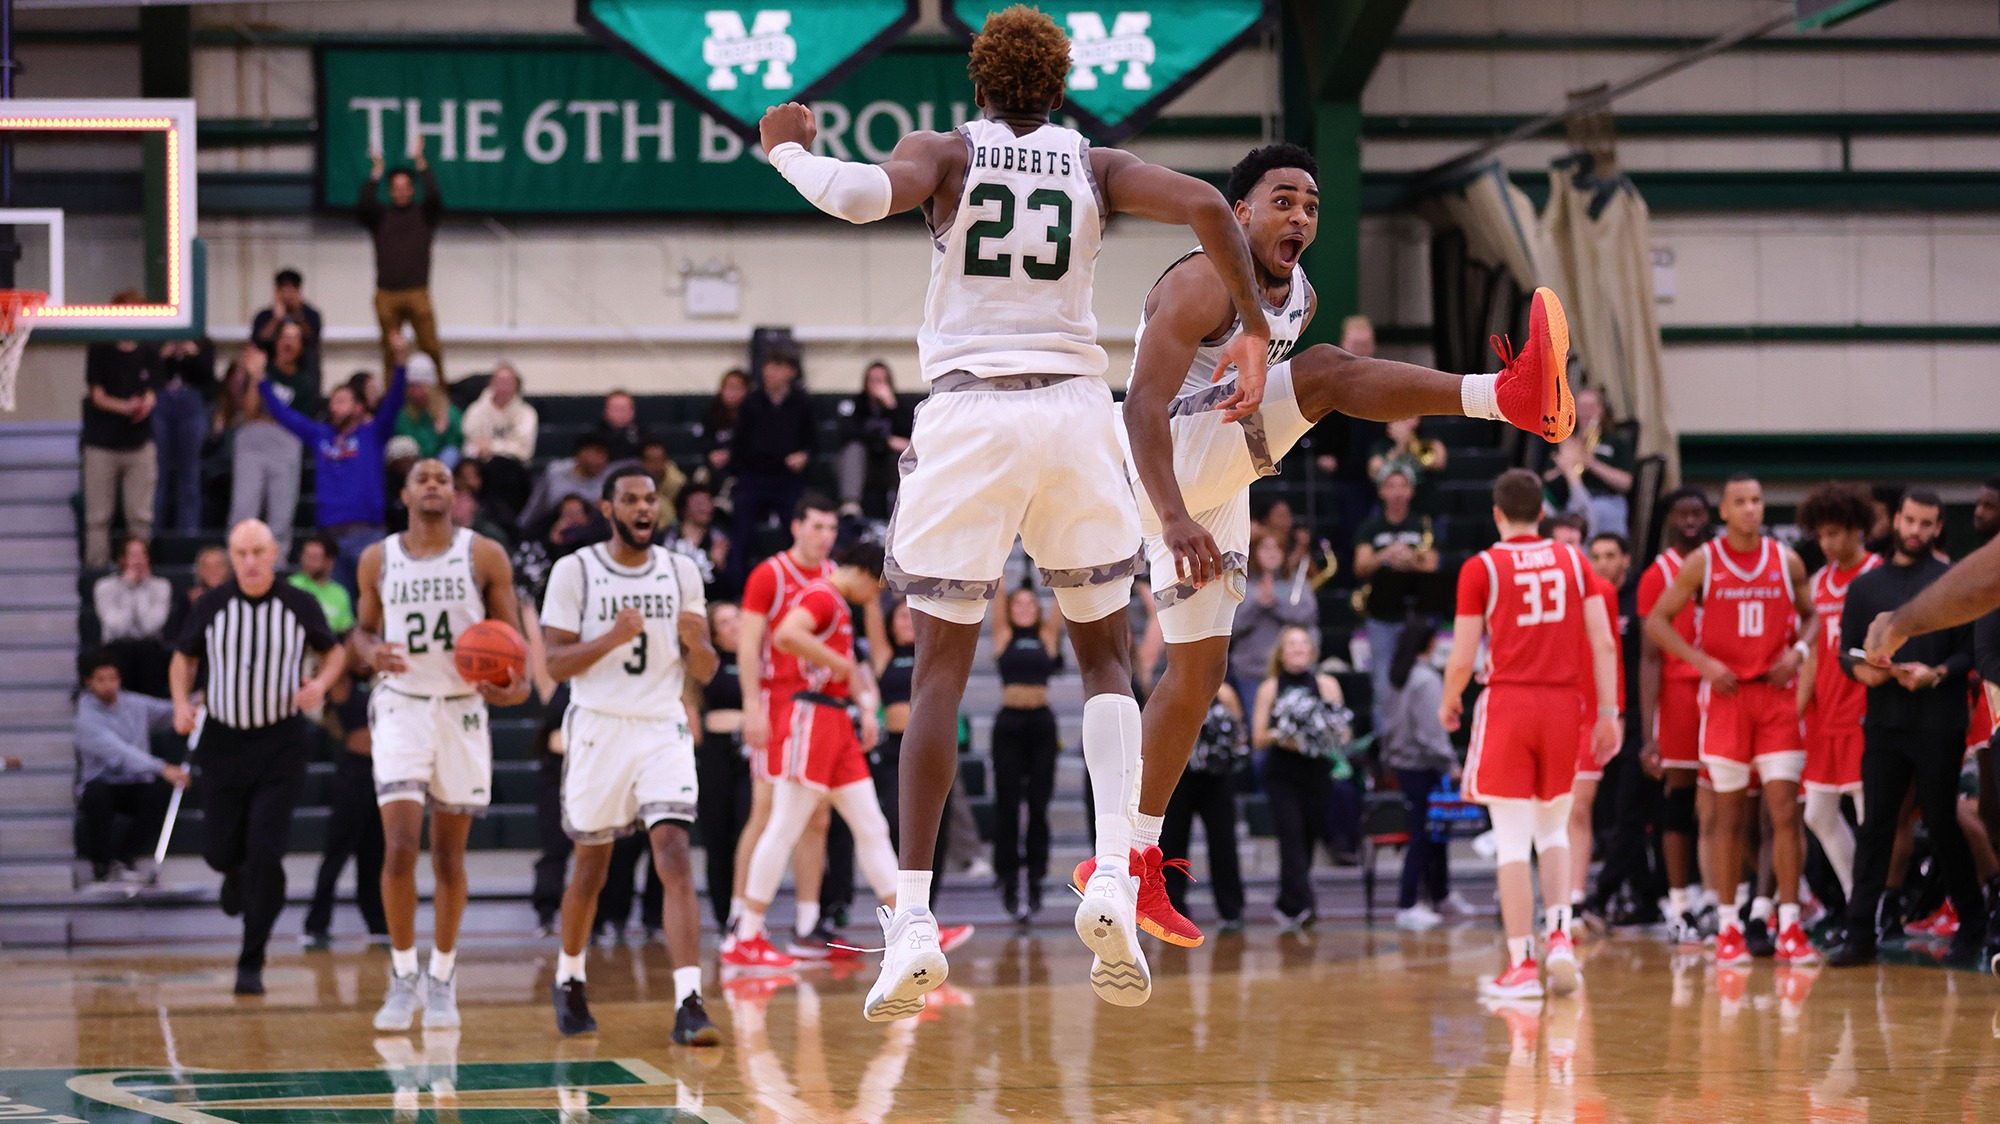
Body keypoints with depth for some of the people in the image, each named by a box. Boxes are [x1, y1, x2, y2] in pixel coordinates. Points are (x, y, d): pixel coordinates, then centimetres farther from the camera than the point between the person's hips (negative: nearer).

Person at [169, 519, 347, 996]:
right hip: (222, 741, 2)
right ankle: (236, 875, 45)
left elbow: (335, 651, 10)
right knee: (219, 851, 5)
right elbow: (184, 657, 11)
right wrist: (181, 703, -6)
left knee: (266, 856, -10)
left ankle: (251, 964, 0)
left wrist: (321, 683, -10)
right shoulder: (211, 606, -3)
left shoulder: (300, 606, -6)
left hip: (280, 744, -2)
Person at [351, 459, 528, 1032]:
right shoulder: (378, 560, 3)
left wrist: (516, 683, -18)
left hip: (462, 710, 0)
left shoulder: (484, 556, -1)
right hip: (400, 707, 0)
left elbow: (510, 632, 2)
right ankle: (403, 978, -1)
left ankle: (442, 979, 20)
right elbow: (363, 627, 14)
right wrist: (372, 653, -10)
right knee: (399, 846, -13)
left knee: (449, 855, 7)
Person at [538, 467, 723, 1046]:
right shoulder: (574, 571, -2)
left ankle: (689, 1004, -22)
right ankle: (569, 979, 36)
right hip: (598, 729, -1)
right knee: (591, 867, 10)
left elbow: (704, 672, 9)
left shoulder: (681, 572, 6)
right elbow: (556, 662, -6)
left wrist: (696, 642, -14)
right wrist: (612, 638, -21)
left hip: (664, 730, 1)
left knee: (675, 858, -15)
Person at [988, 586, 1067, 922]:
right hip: (1009, 724, -1)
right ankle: (1008, 880, 4)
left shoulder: (1048, 637, 9)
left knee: (1038, 805, 2)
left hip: (1041, 723, 1)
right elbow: (995, 597, 3)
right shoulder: (1003, 636, 7)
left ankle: (1035, 879, 5)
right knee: (1007, 806, -1)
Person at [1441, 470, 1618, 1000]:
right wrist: (1607, 713, 7)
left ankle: (1522, 966, 0)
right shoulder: (1572, 561, 7)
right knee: (1553, 830, 19)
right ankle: (1559, 934, 1)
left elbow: (1462, 659, -4)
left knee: (1512, 841, 0)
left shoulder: (1480, 569, -3)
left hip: (1507, 703, -3)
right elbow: (1603, 644, 1)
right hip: (1563, 703, 3)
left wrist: (1449, 702, 15)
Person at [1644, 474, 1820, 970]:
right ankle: (1728, 928, 8)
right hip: (1725, 693, -1)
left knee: (1784, 808, -6)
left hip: (1777, 693, 1)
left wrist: (1799, 650, -4)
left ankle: (1789, 928, -3)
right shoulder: (1702, 563, -1)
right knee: (1728, 812, 2)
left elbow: (1810, 616, 17)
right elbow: (1656, 621, 1)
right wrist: (1703, 663, -11)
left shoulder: (1787, 561, 5)